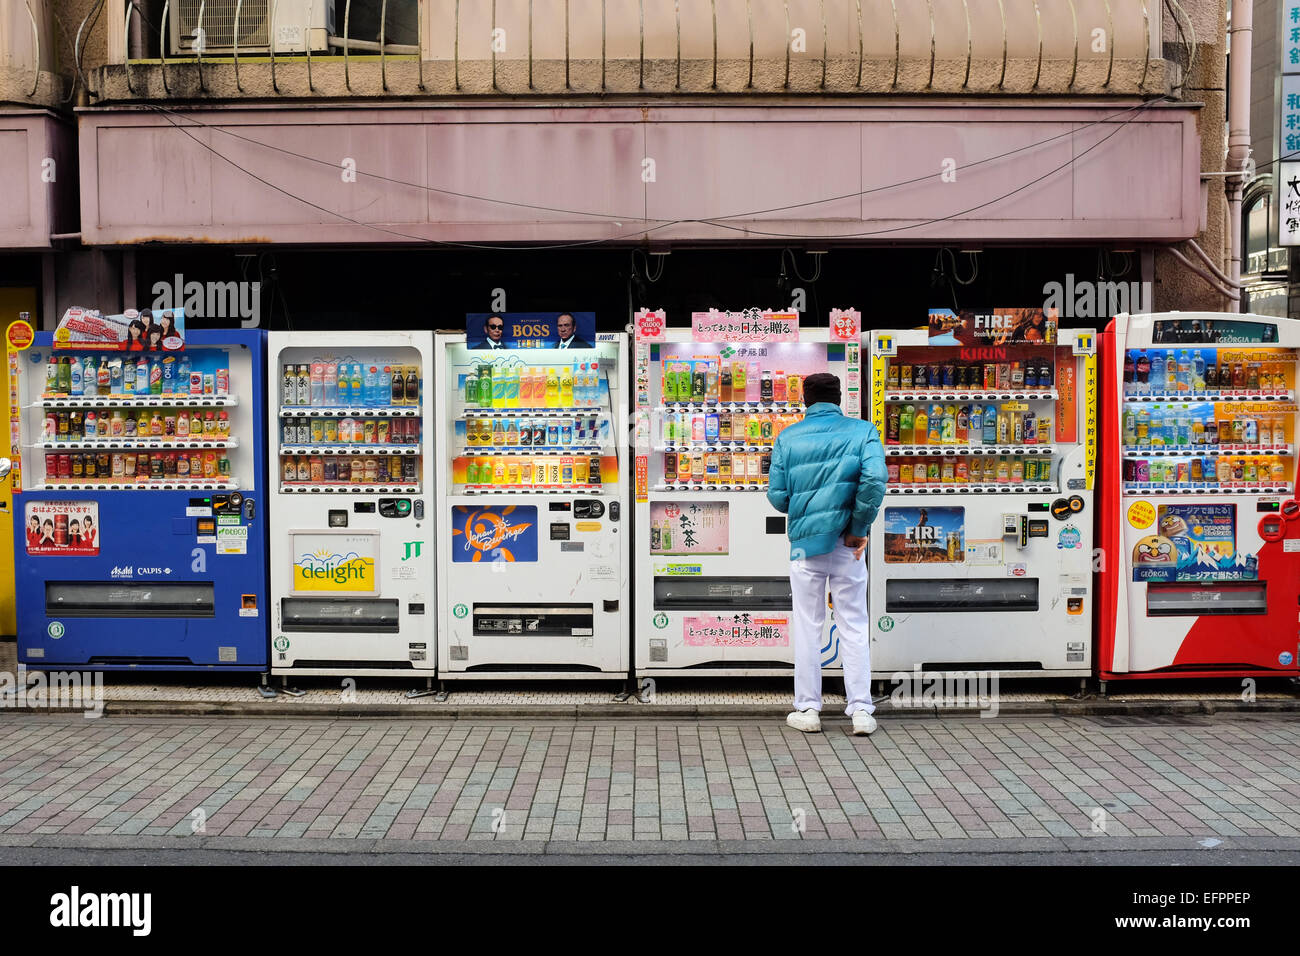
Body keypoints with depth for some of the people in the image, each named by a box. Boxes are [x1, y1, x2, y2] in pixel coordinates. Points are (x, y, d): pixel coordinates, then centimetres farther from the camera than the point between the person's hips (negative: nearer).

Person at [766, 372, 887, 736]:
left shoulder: (788, 438, 1)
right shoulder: (862, 431, -1)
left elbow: (777, 495, -3)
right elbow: (874, 478, -17)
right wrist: (859, 528, -8)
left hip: (804, 542, 0)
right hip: (846, 543, 0)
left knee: (807, 627, 10)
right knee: (854, 626, 8)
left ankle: (808, 710, 15)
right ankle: (861, 711, 9)